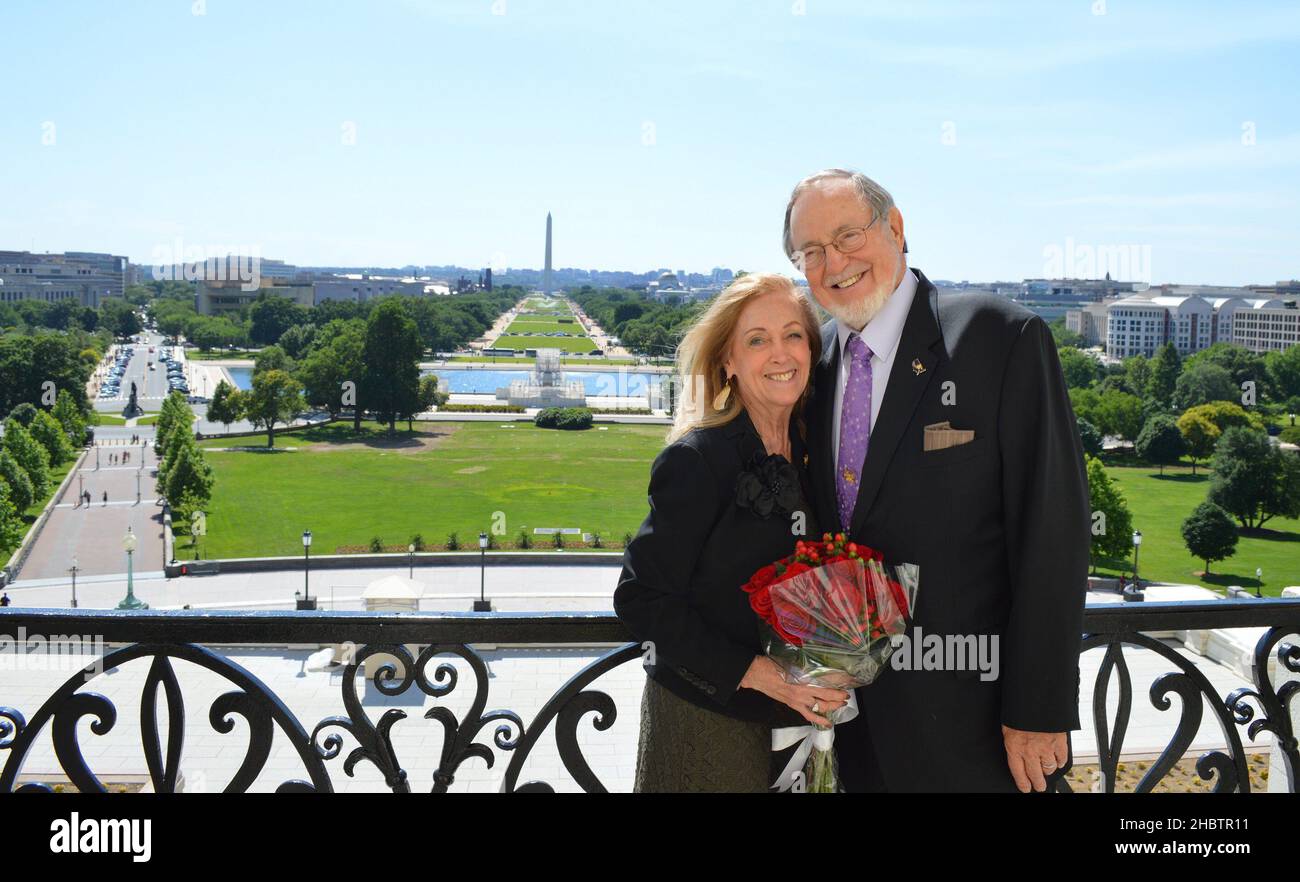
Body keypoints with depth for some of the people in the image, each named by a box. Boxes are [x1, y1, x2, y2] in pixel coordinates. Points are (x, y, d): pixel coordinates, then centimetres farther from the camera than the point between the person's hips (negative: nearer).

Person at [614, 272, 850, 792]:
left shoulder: (808, 453, 2)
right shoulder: (696, 460, -17)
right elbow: (641, 598, -18)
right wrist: (752, 671, -23)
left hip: (792, 708, 6)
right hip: (704, 718, -6)